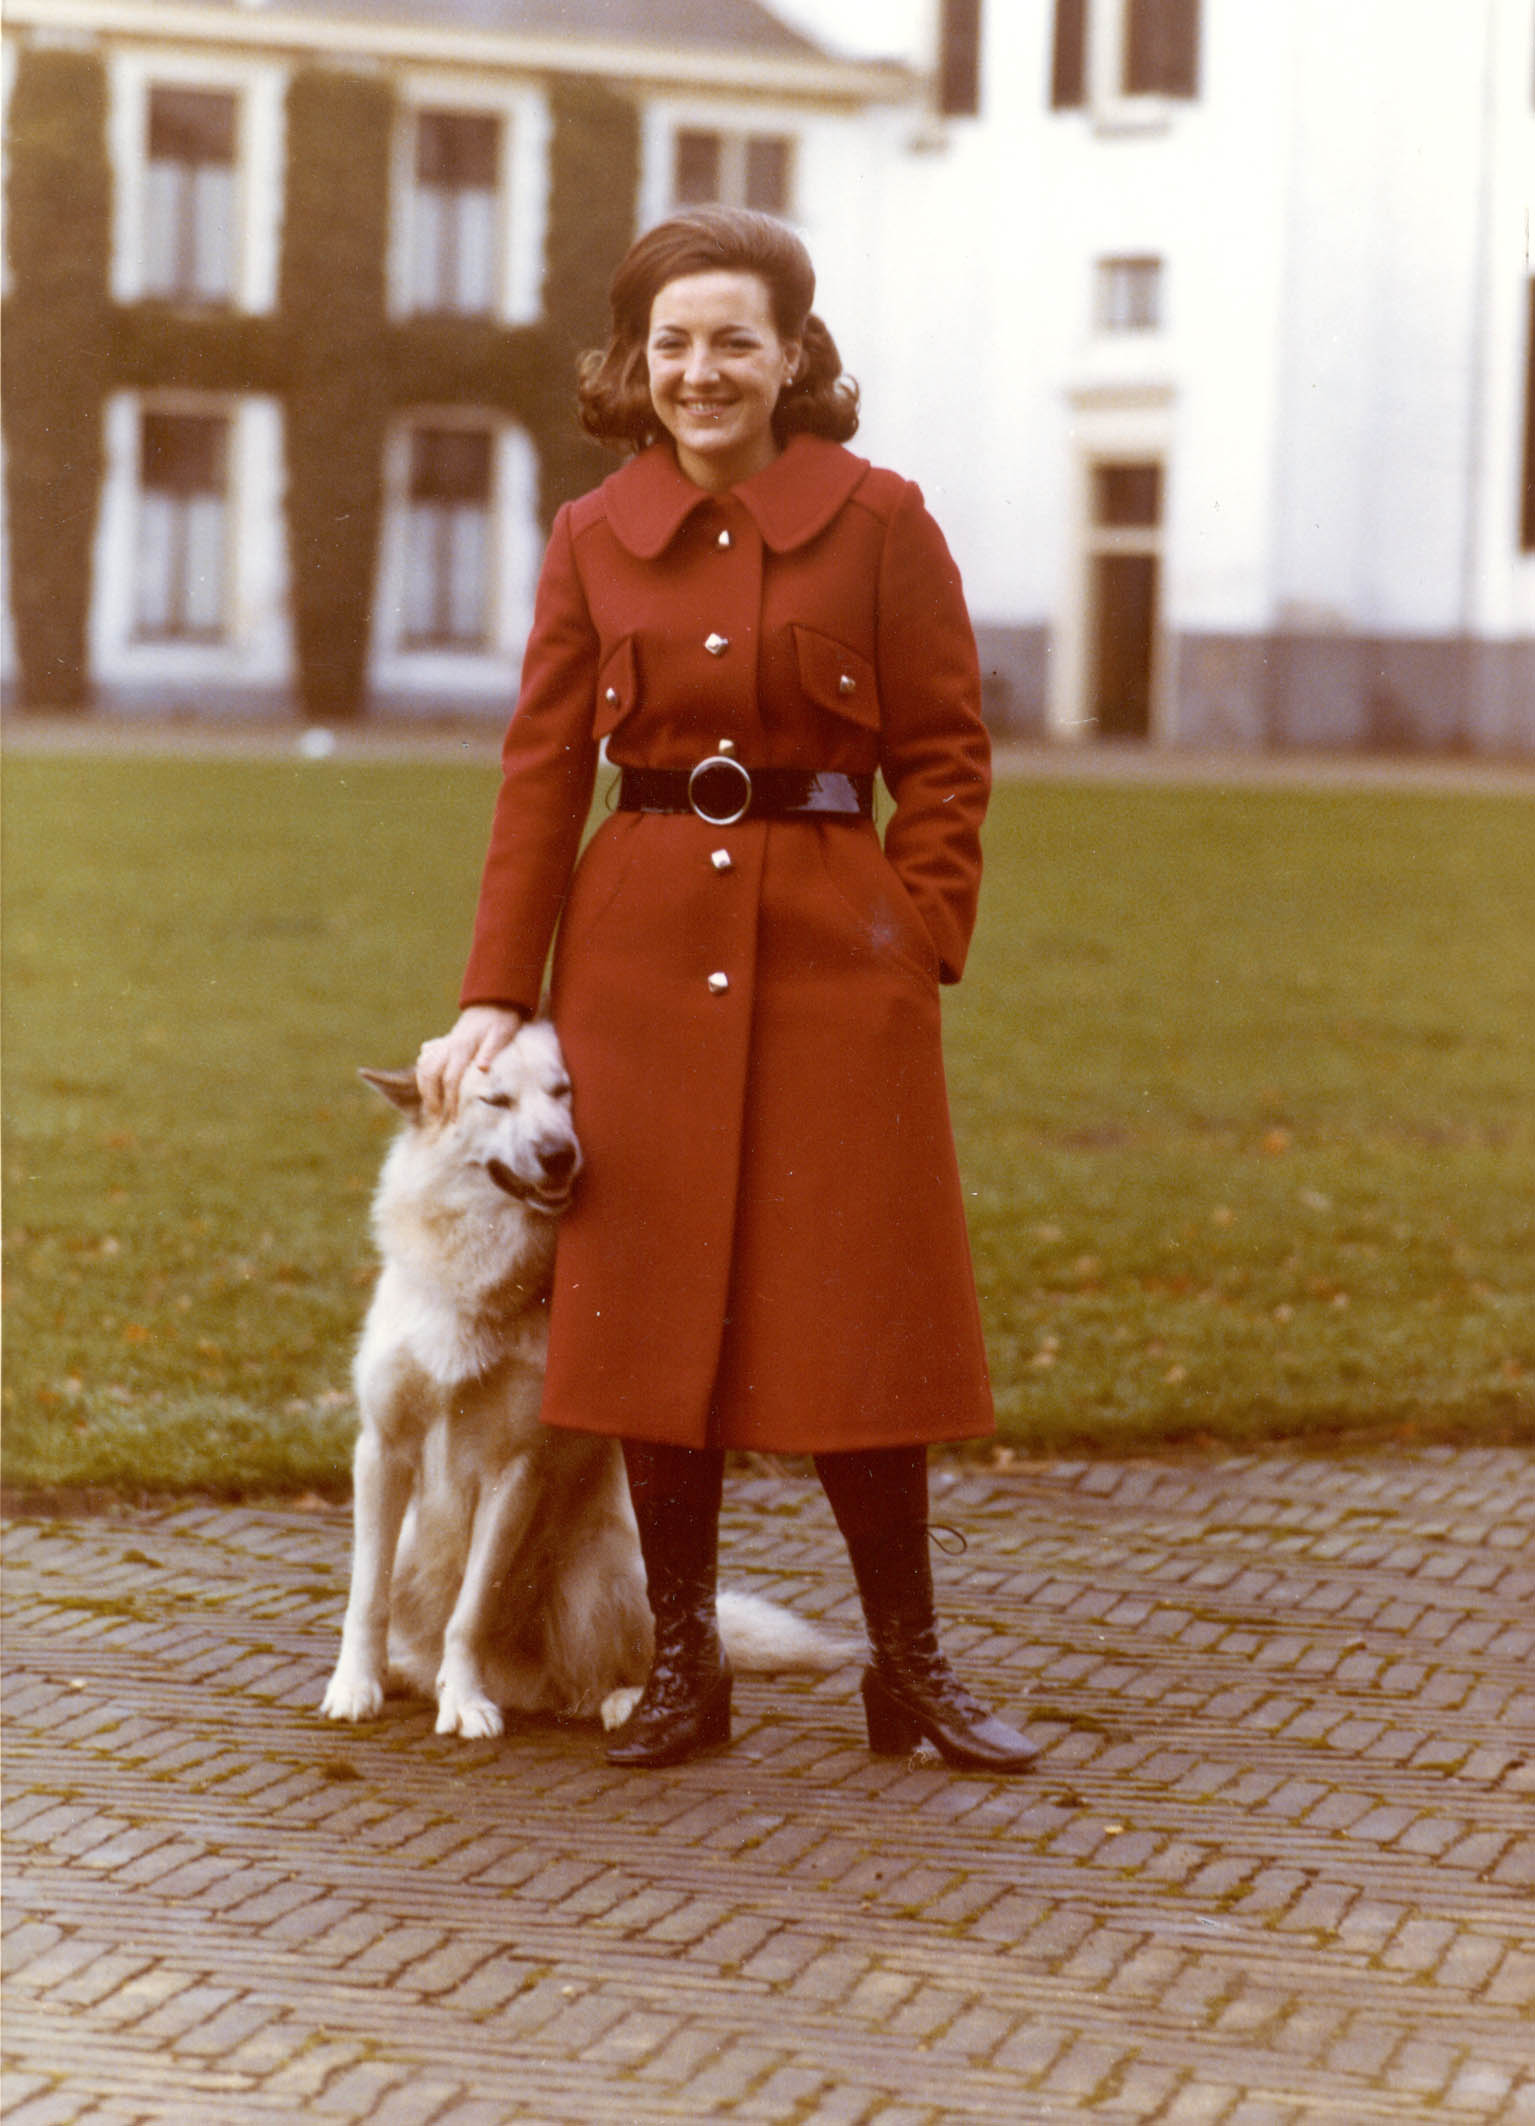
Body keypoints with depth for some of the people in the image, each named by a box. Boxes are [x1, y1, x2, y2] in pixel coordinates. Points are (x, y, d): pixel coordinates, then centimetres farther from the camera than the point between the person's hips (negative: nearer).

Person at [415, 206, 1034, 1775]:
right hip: (640, 951, 2)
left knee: (853, 1310, 0)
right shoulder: (595, 539, 5)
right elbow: (541, 771, 4)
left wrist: (921, 948, -7)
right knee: (656, 1304, 3)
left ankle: (909, 1668, 11)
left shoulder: (879, 522, 0)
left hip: (832, 941, -2)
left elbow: (946, 755, 2)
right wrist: (494, 997, -1)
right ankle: (683, 1666, 14)